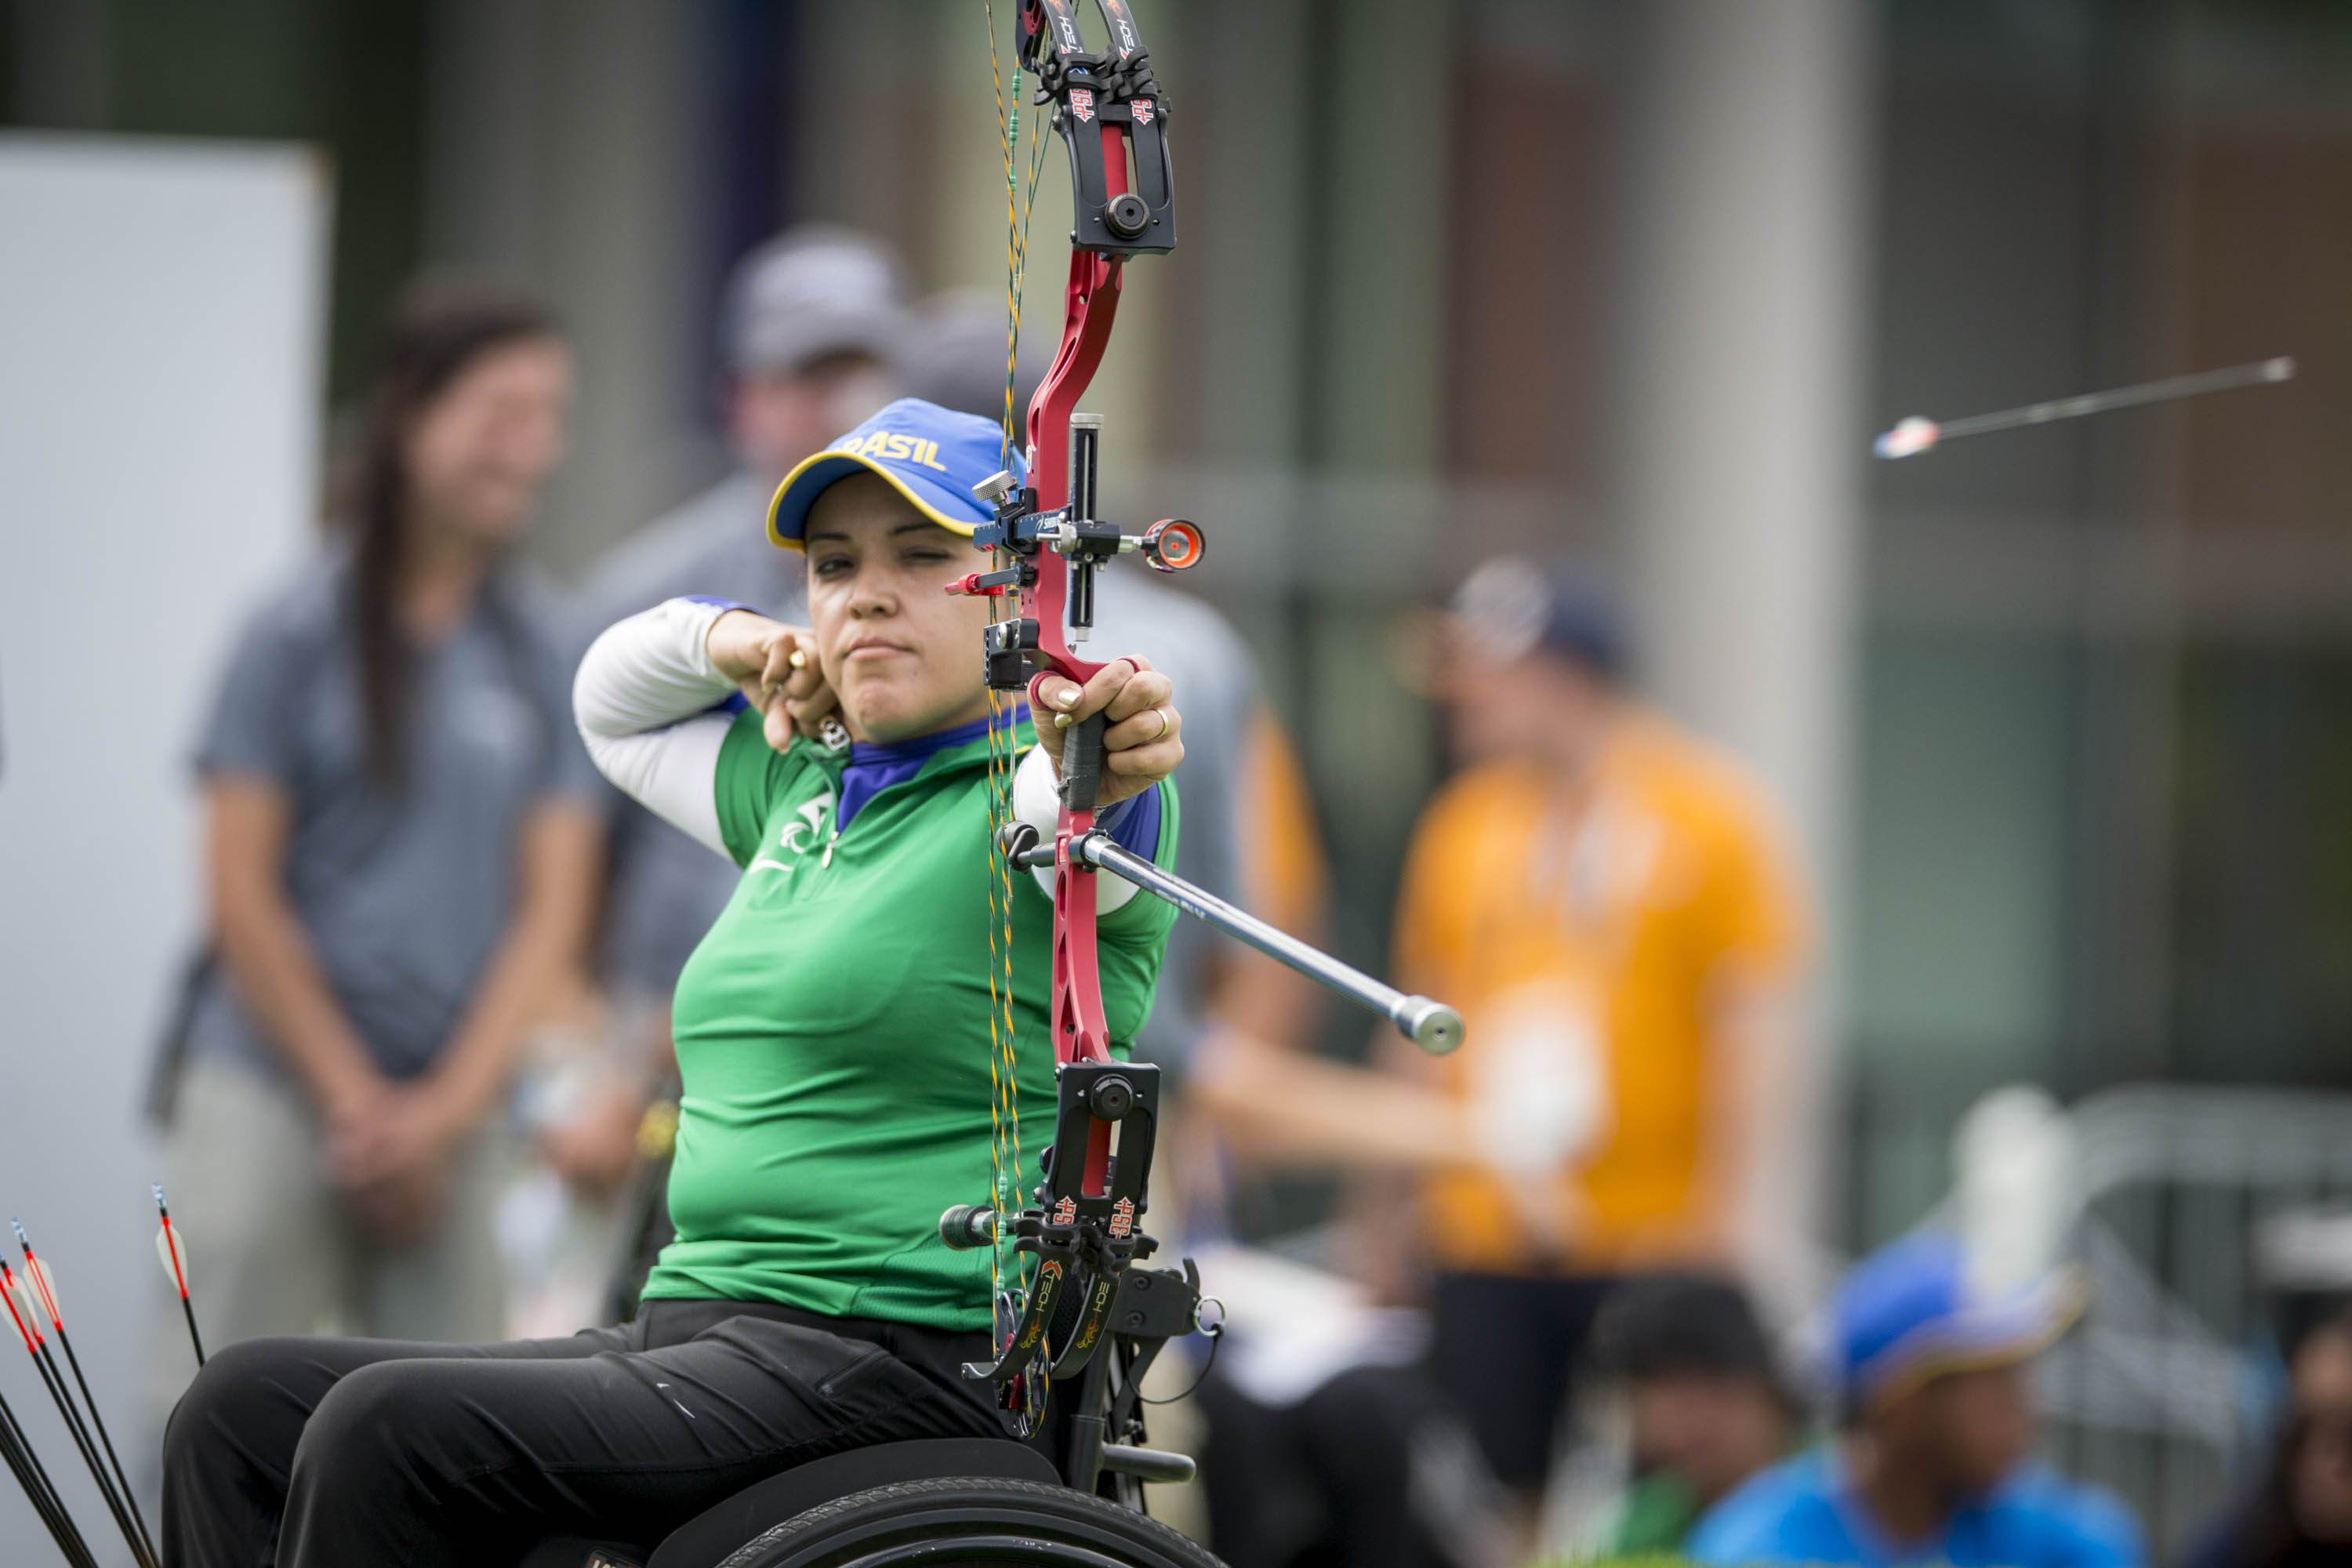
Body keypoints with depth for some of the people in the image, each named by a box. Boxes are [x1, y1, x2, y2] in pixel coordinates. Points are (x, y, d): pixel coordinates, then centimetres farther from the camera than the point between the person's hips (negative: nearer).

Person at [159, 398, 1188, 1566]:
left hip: (902, 1367, -9)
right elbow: (613, 706, 37)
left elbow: (1085, 807, -30)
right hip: (698, 1332, 9)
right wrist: (726, 640, 15)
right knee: (245, 1406, -1)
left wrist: (1107, 755, -54)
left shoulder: (1007, 806, -5)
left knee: (392, 1431, -27)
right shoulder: (805, 792, 20)